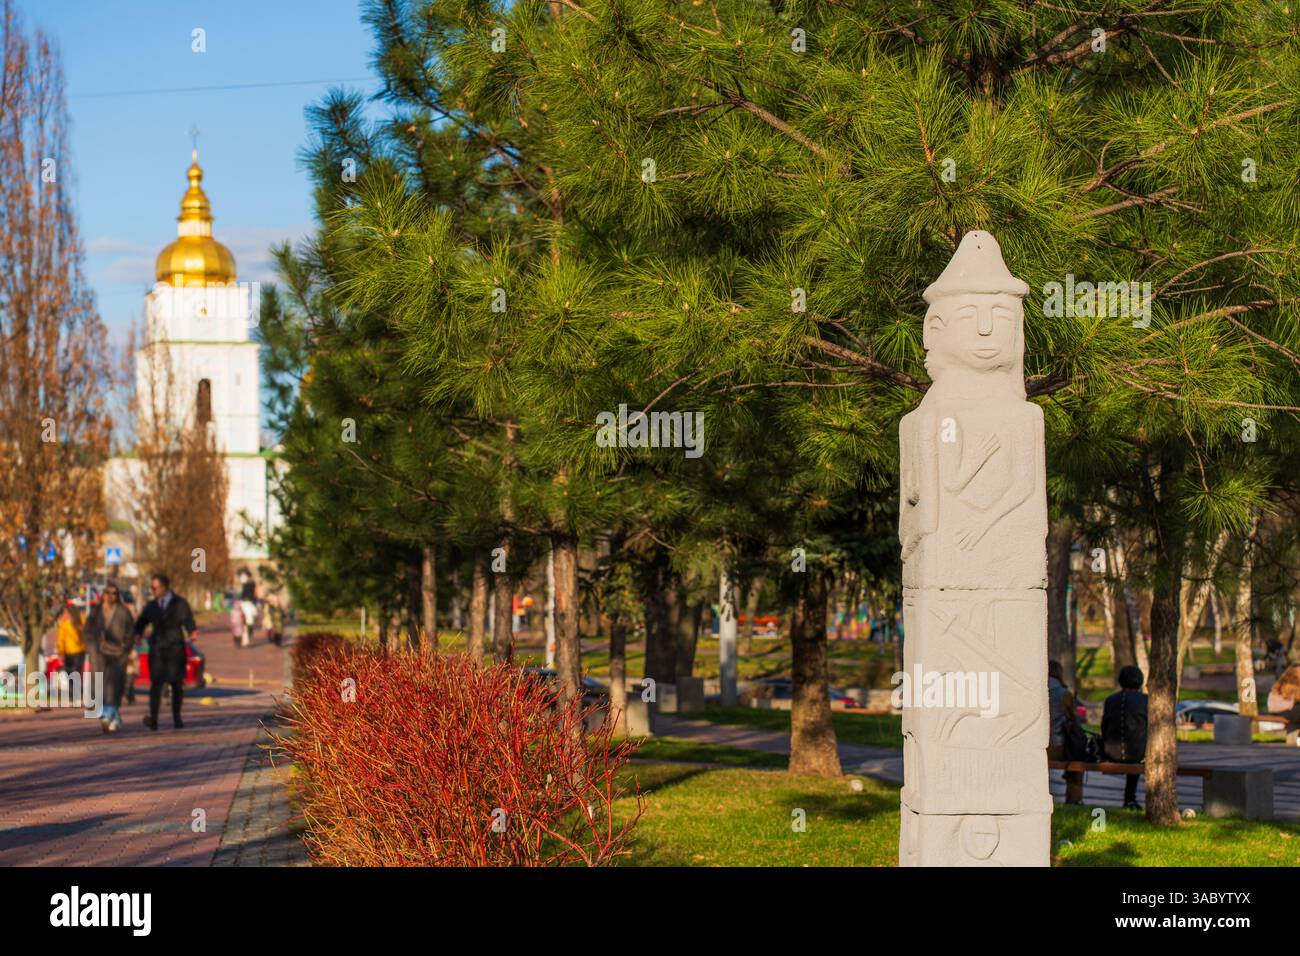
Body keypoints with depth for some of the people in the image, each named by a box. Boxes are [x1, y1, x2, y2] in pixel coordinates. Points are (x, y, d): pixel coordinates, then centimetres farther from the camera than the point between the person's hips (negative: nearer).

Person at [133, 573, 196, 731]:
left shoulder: (180, 604, 4)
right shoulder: (151, 606, 15)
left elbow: (188, 620, -10)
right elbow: (141, 623, 11)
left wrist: (192, 631, -32)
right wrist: (136, 634, -11)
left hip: (175, 648, -1)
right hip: (156, 649, 1)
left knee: (176, 683, 4)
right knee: (156, 682, -13)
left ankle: (176, 718, 18)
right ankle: (153, 719, -25)